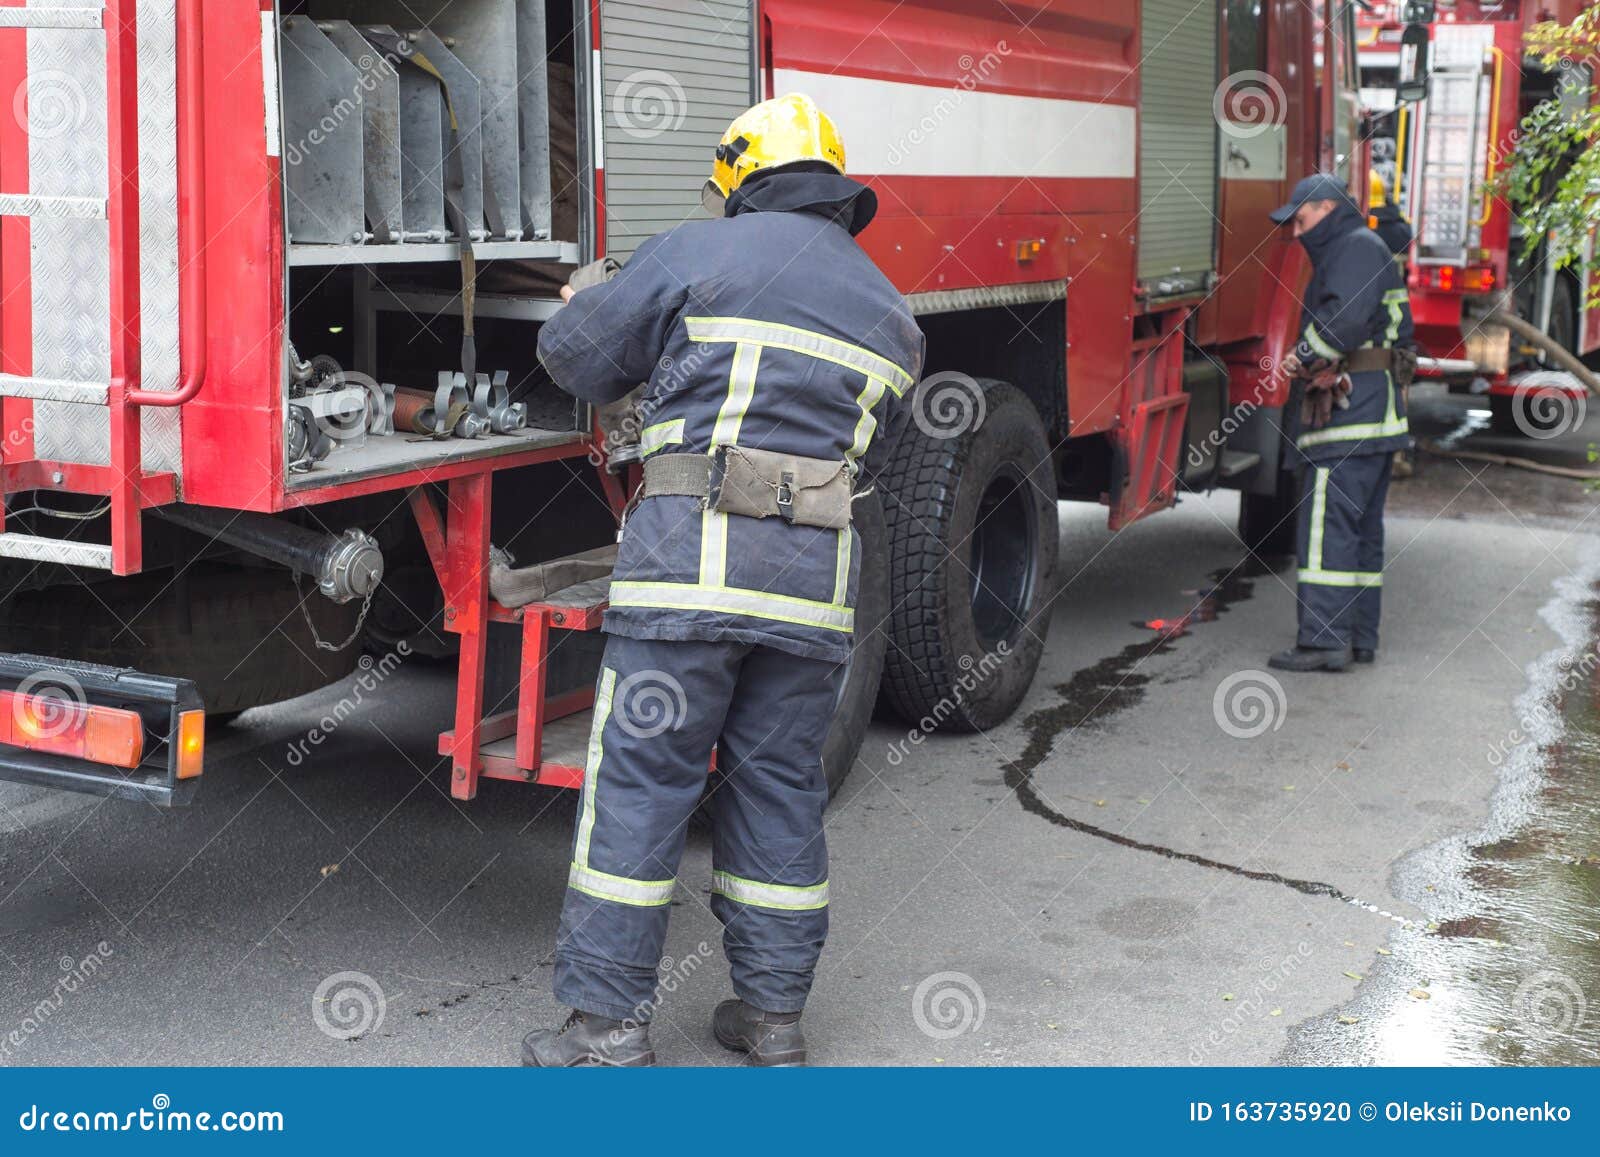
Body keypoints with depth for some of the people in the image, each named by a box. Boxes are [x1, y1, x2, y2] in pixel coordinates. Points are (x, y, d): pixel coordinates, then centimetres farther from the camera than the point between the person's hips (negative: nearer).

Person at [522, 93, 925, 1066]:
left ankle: (610, 1023, 4)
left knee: (640, 777, 1)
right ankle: (775, 1017, 18)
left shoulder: (698, 255, 5)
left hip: (694, 550, -4)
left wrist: (586, 298, 32)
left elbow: (577, 357, 11)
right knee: (779, 784, 13)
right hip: (819, 573, 5)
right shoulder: (888, 307, 19)